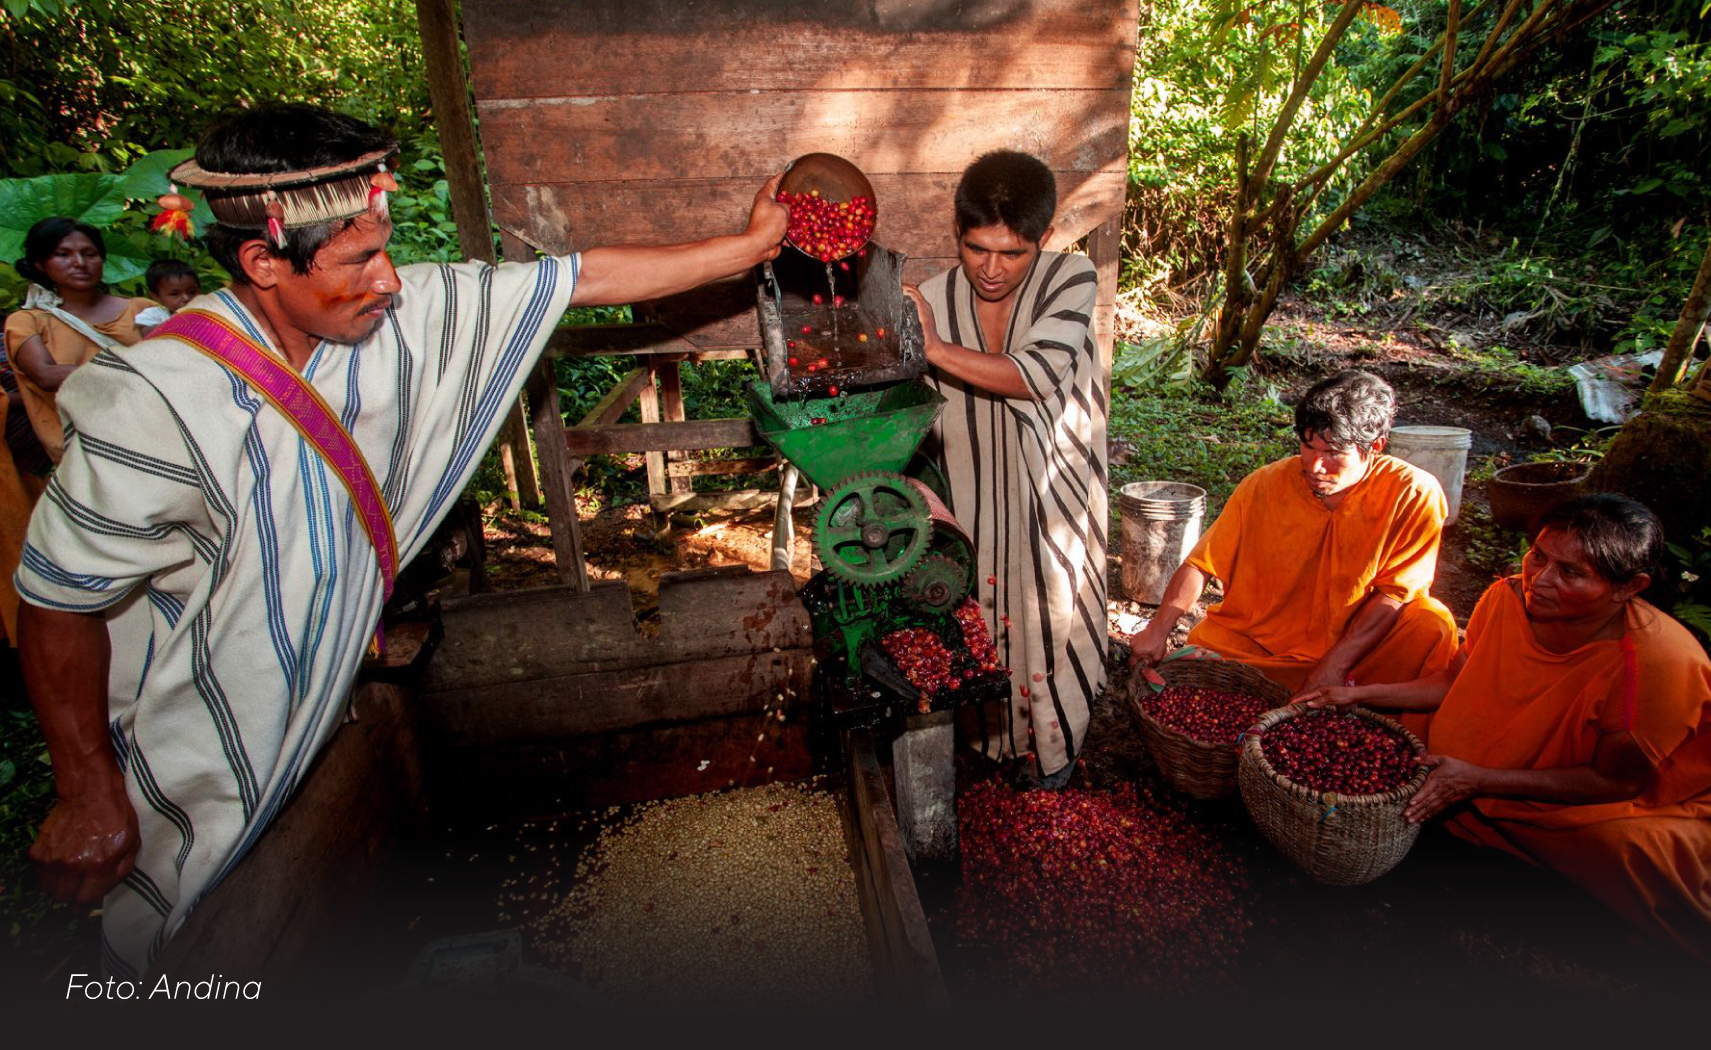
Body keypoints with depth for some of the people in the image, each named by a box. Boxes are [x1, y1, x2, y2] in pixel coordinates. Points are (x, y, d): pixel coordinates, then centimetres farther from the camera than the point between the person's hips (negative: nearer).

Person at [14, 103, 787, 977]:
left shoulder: (398, 317, -15)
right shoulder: (154, 404, -29)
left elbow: (584, 276, -13)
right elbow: (59, 606, -18)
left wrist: (748, 246, -9)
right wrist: (88, 797, -11)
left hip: (324, 716, 5)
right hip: (198, 777, -4)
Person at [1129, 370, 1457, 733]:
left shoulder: (1414, 496, -14)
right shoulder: (1264, 486, -12)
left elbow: (1394, 593, -12)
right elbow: (1200, 565, -9)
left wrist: (1335, 665, -21)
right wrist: (1158, 630, -22)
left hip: (1356, 647, 0)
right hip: (1252, 646, 1)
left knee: (1432, 626, -25)